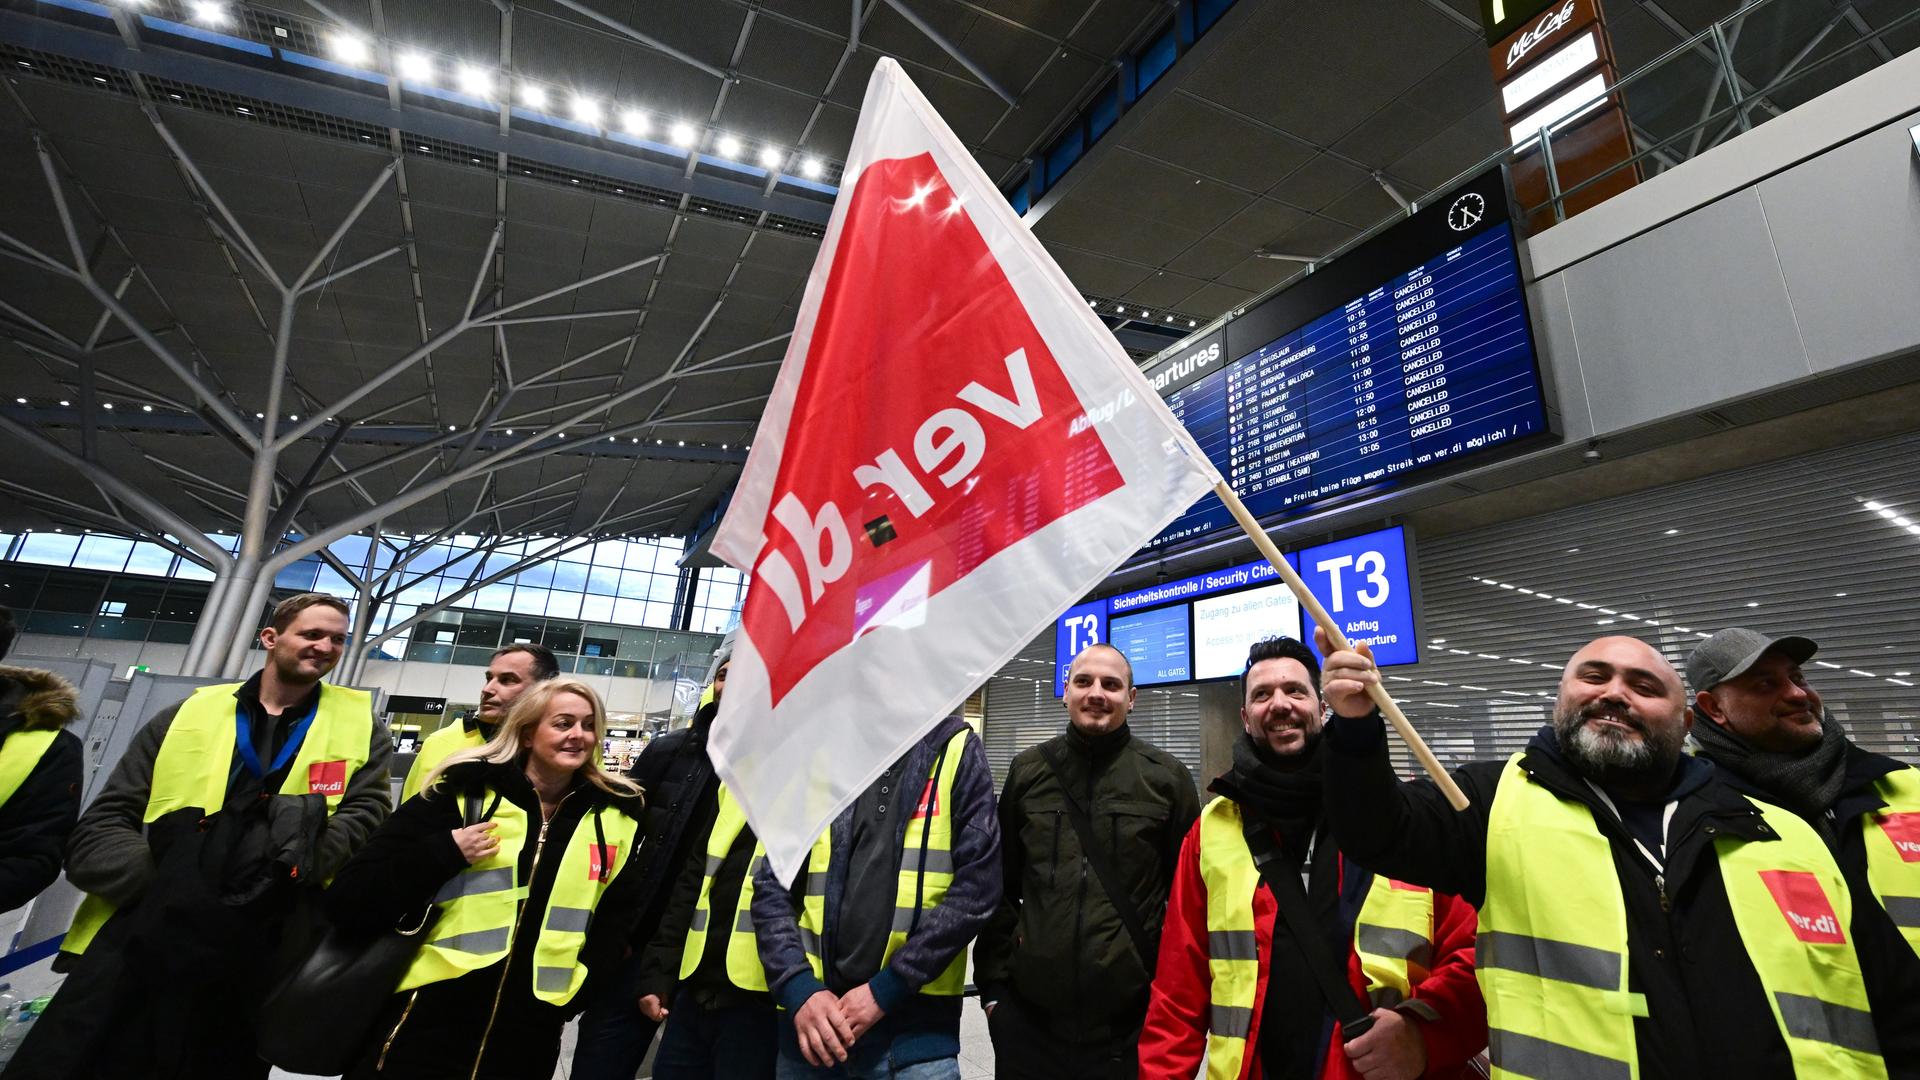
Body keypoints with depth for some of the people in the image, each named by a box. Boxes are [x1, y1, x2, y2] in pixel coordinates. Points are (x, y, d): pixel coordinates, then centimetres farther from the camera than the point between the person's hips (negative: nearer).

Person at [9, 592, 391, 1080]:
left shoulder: (359, 725, 7)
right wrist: (163, 877, -10)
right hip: (136, 945, 1)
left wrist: (301, 857, -19)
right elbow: (96, 831, 8)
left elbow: (366, 817, -3)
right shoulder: (190, 714, 10)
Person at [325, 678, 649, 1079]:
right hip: (426, 1023, -2)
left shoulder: (616, 815, 0)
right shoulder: (463, 794, -7)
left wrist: (573, 989, 4)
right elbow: (347, 903, -7)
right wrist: (444, 854, -18)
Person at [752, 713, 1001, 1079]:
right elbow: (772, 886, 3)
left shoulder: (957, 750, -5)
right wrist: (799, 989, -9)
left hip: (915, 1022, -3)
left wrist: (885, 989, -12)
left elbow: (977, 886, -10)